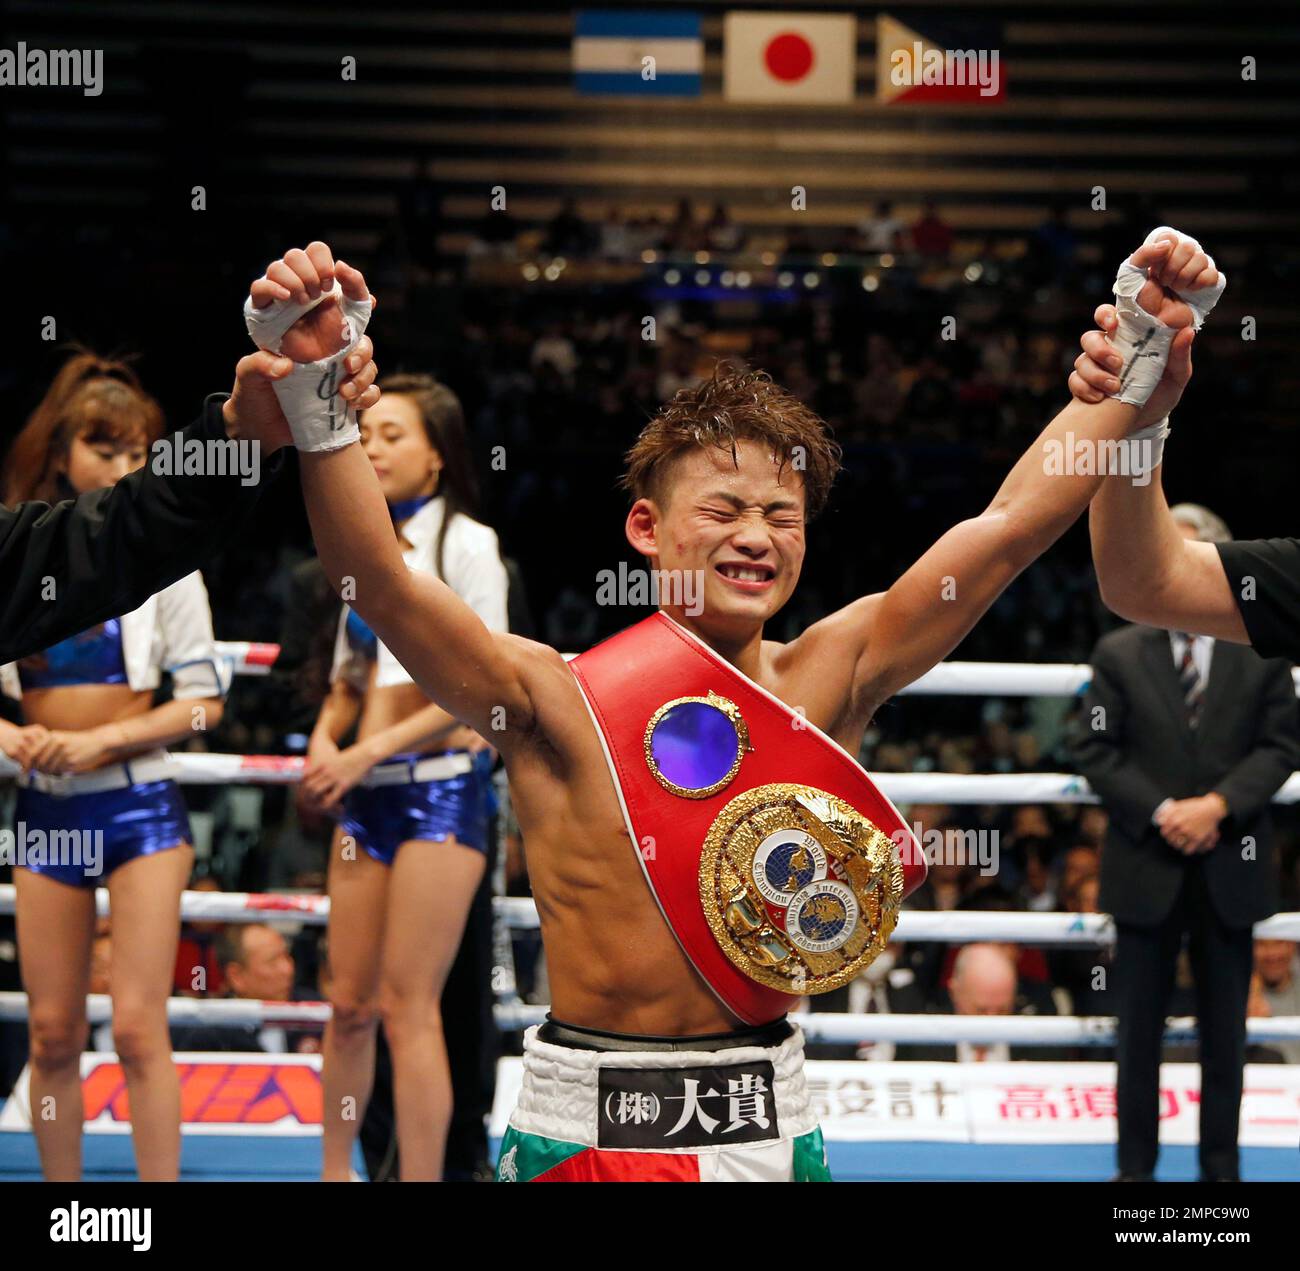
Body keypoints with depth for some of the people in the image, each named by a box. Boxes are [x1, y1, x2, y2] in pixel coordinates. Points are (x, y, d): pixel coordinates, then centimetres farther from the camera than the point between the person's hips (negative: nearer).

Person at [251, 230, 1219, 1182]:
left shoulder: (826, 682, 1)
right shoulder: (556, 703, -8)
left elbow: (1013, 522, -1)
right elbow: (378, 580, -21)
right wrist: (316, 402, -34)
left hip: (769, 1121, 3)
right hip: (587, 1128, -2)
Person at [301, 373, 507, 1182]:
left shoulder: (465, 543, -6)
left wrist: (367, 753, -16)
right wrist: (325, 740, 1)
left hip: (441, 782, -6)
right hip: (368, 794, 6)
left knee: (407, 1005, -9)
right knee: (349, 1001, 8)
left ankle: (423, 1178, -7)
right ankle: (334, 1169, 19)